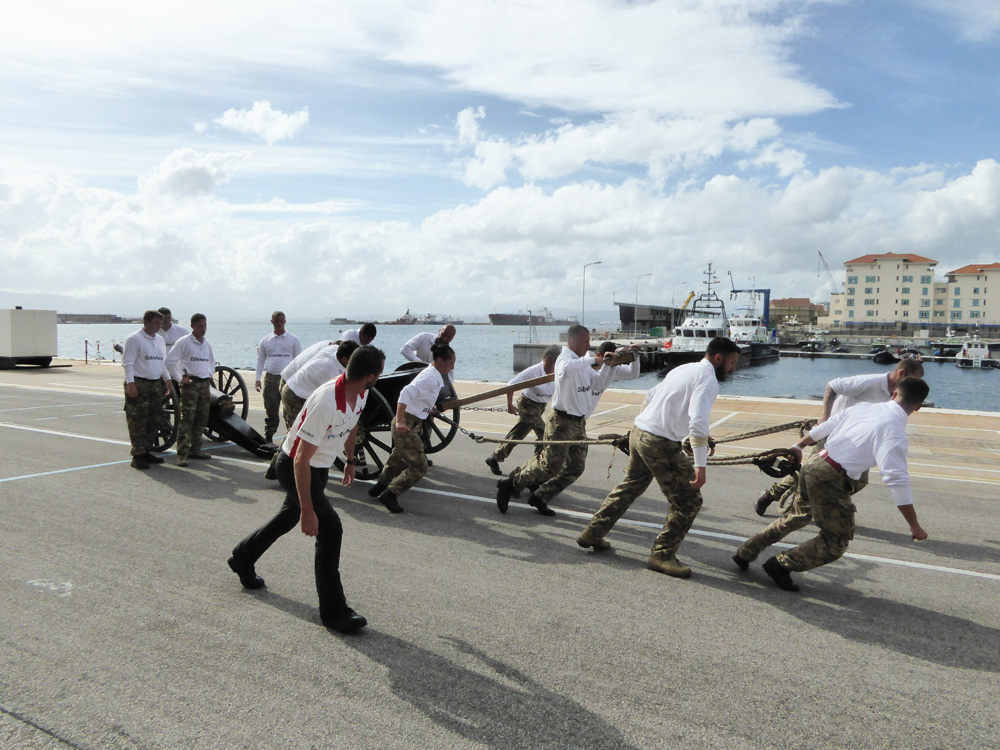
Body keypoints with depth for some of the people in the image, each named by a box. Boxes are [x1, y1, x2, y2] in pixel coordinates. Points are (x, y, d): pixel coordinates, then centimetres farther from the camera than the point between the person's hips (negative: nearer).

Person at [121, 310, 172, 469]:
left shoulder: (160, 340, 17)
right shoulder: (134, 339, -6)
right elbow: (128, 363, -10)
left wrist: (167, 380, 14)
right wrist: (130, 383, -18)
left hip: (156, 385, 8)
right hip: (139, 385, -7)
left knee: (154, 421, 9)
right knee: (138, 422, -6)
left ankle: (147, 452, 19)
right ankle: (138, 456, -3)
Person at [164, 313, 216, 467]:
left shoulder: (207, 344, 17)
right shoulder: (184, 342, -4)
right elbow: (169, 361, -10)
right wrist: (179, 379, -10)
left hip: (205, 384, 7)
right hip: (190, 384, -7)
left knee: (202, 418, 8)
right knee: (187, 418, -11)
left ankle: (195, 449, 17)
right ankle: (182, 453, -11)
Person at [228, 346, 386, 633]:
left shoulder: (360, 395, -10)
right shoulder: (326, 403, -37)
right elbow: (301, 460, -34)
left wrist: (350, 461, 25)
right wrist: (308, 510, -33)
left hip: (321, 467, 9)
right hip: (295, 467, -9)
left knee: (289, 517, 26)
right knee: (330, 528, -16)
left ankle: (242, 558, 52)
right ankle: (333, 610, -5)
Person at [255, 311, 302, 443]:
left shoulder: (293, 339, 7)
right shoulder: (265, 340, 13)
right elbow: (260, 360, 17)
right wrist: (257, 379, 9)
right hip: (270, 378, 2)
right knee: (270, 409, 5)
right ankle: (268, 436, 14)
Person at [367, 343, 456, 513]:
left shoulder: (433, 376, 9)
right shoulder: (431, 378, -21)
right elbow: (406, 393, -33)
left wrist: (427, 408, 28)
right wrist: (399, 421, -37)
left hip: (414, 424, 10)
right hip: (407, 426, -10)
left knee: (398, 461, 24)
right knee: (419, 468, -7)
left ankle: (379, 488, 40)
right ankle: (389, 495, 1)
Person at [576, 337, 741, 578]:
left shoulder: (684, 369, 16)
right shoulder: (707, 379, -11)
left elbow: (651, 395, 26)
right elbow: (698, 422, -25)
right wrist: (700, 466, -27)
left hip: (638, 432, 9)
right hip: (660, 444, -9)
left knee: (629, 488, 25)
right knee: (688, 501, 2)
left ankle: (592, 533, 32)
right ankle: (662, 555, 10)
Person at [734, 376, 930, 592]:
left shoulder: (865, 407, 8)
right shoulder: (894, 431, -13)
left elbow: (826, 425, 17)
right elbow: (897, 479, -20)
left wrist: (799, 446, 32)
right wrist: (914, 525, -15)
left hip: (813, 463, 8)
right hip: (830, 478, -8)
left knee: (794, 518, 28)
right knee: (836, 543, 9)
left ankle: (745, 553, 37)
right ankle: (781, 565, 13)